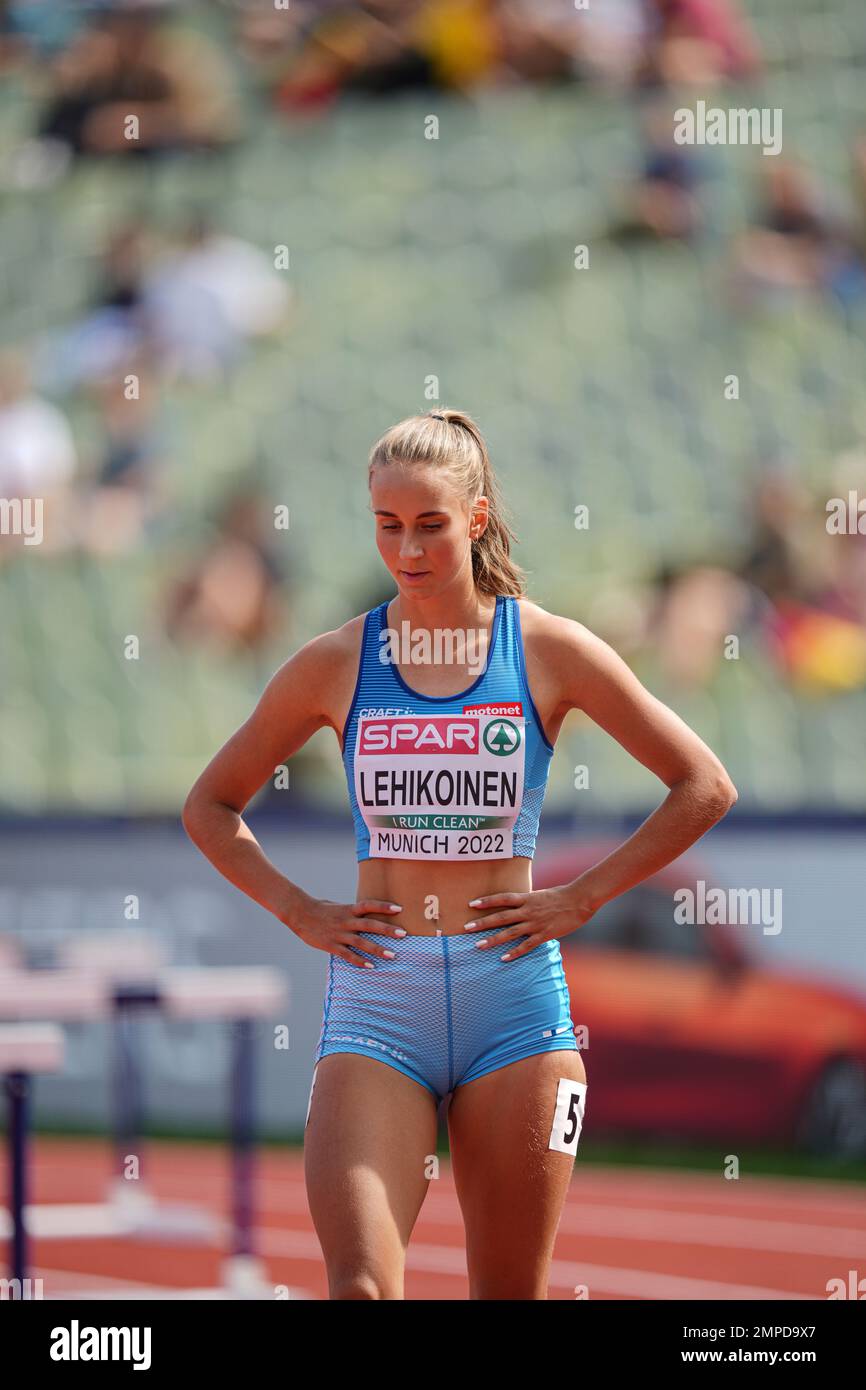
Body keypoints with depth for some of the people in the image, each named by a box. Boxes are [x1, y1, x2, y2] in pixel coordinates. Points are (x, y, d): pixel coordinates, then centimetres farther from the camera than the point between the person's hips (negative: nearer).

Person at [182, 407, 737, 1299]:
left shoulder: (548, 650, 2)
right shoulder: (336, 664, 5)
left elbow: (705, 788, 6)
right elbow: (211, 806, 17)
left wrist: (581, 899, 0)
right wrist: (297, 911, 4)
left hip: (513, 998, 0)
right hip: (374, 999, 0)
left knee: (511, 1295, 5)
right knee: (360, 1288, -16)